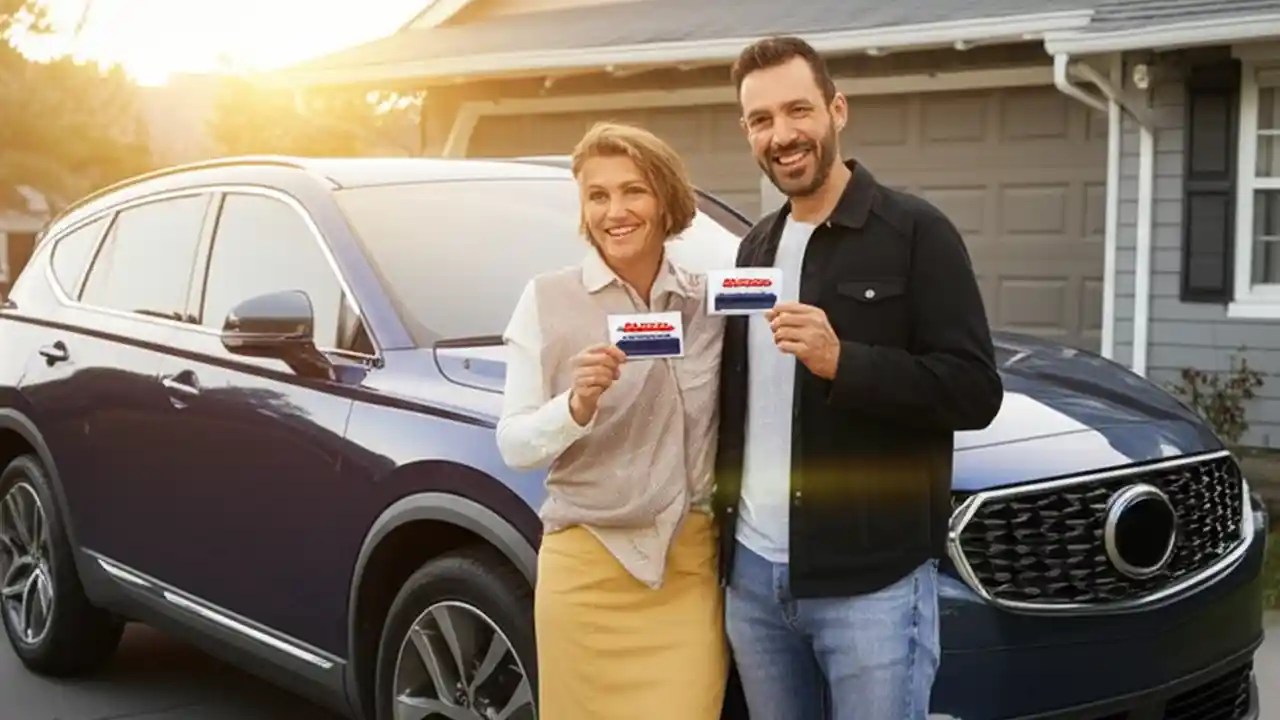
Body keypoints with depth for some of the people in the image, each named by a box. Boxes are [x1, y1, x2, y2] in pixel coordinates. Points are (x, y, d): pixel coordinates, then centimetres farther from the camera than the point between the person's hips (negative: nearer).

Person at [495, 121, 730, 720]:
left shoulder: (709, 299, 4)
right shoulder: (548, 299, -4)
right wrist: (577, 404, -22)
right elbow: (513, 445, -5)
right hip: (588, 566, -2)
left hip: (693, 566, 2)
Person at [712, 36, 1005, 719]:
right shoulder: (754, 247, 14)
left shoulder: (913, 232, -6)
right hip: (752, 573, 6)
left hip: (871, 581, -6)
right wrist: (722, 523, 11)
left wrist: (841, 362, -23)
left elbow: (975, 392, -12)